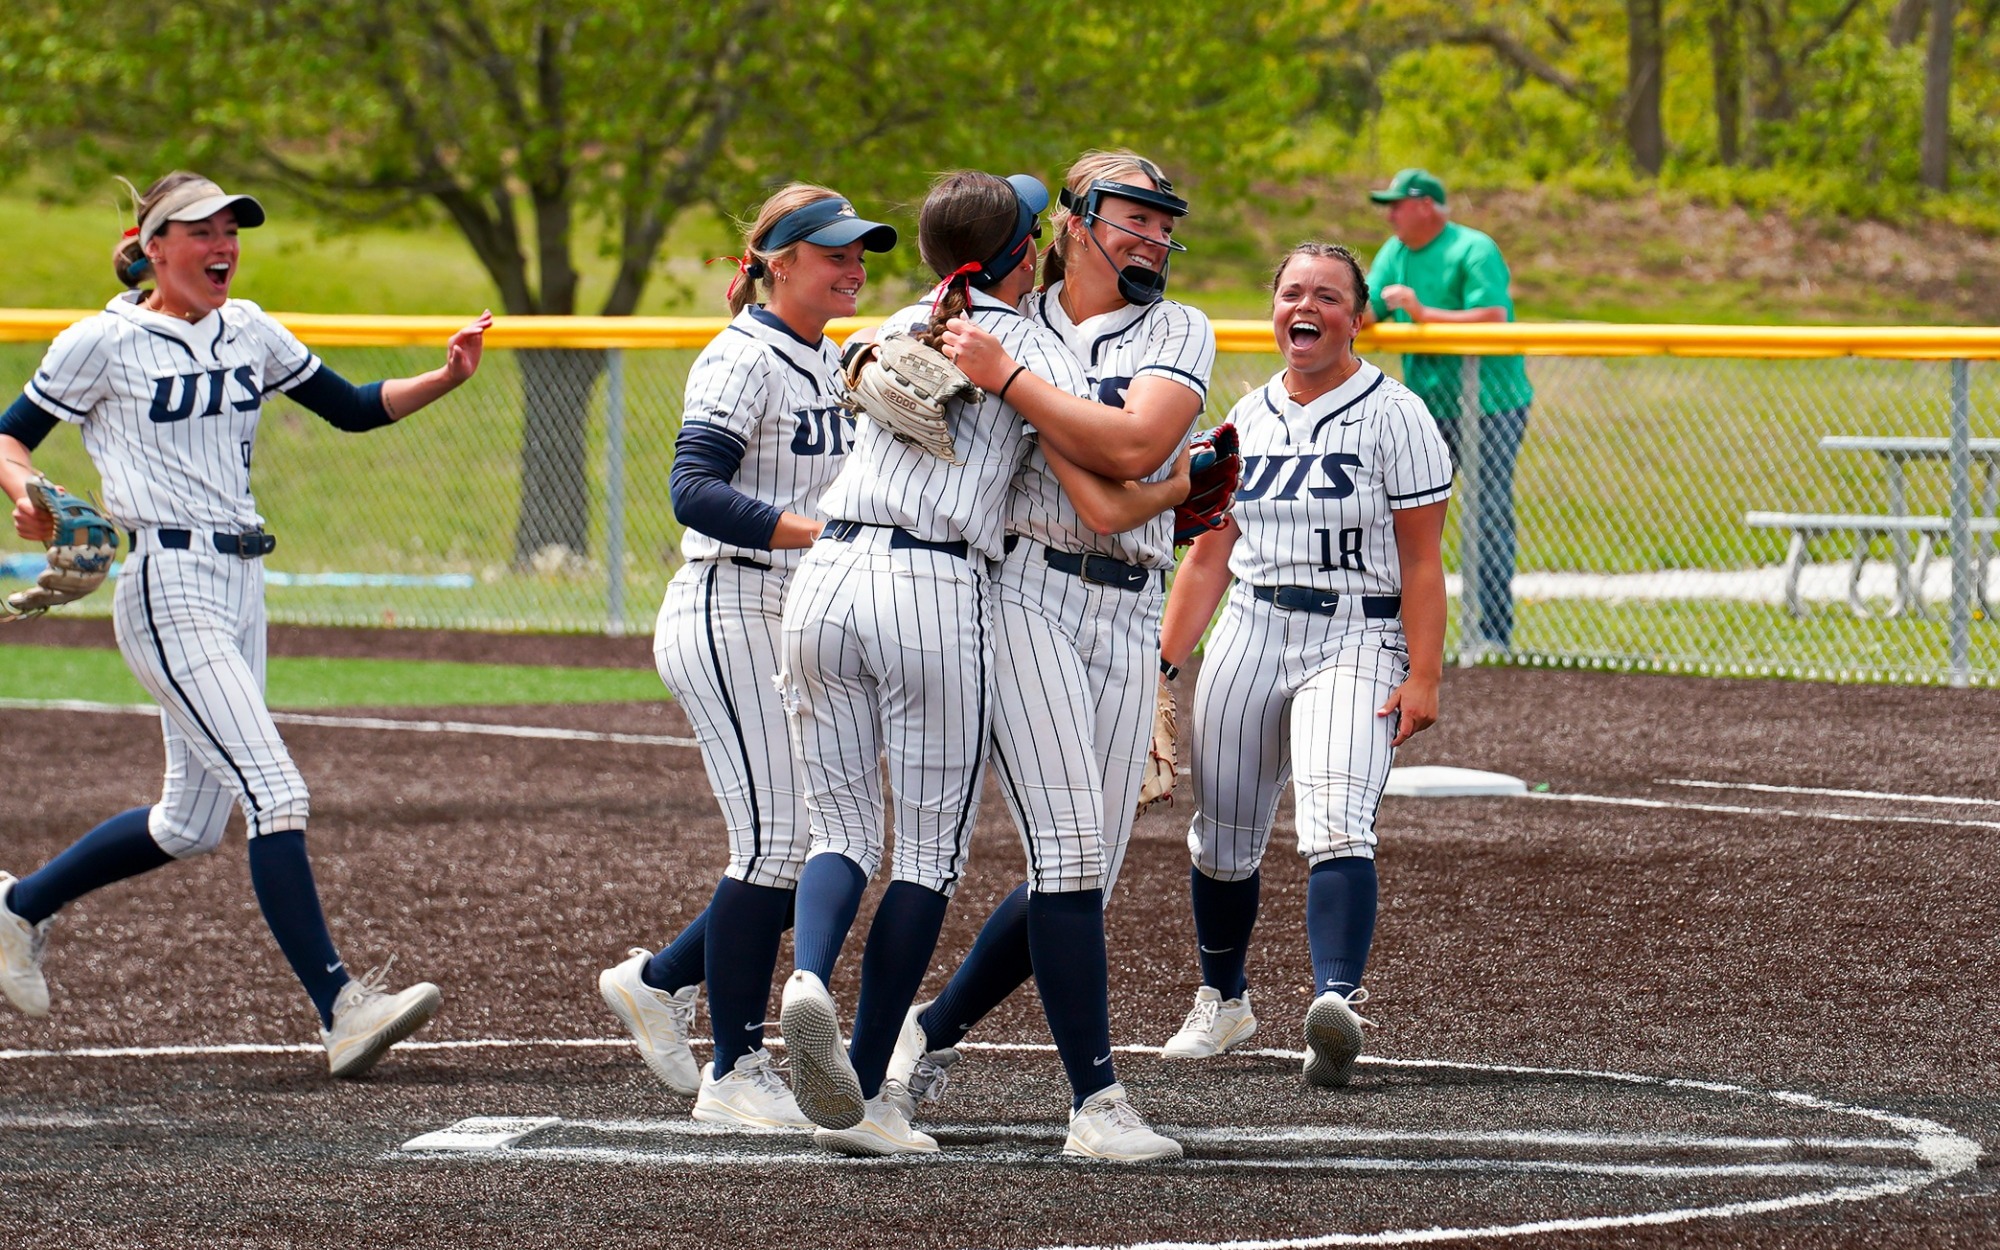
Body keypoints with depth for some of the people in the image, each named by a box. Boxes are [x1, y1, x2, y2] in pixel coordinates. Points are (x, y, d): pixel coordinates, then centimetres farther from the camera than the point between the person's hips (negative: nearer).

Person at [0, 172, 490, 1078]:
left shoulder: (248, 332, 12)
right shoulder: (105, 342, -5)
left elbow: (353, 409, 16)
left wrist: (447, 379, 0)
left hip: (241, 584, 8)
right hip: (168, 587, -8)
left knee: (191, 823, 14)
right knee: (275, 795, -18)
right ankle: (340, 1009, -21)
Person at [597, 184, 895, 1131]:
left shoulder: (835, 363, 16)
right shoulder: (743, 361, -11)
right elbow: (695, 489, -22)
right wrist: (815, 532, -32)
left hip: (804, 627, 9)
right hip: (731, 617, -9)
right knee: (776, 847, -10)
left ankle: (659, 981, 23)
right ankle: (735, 1073, -3)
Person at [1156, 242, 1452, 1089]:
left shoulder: (1394, 417, -4)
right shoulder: (1246, 421, 12)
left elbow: (1420, 563, -7)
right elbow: (1209, 555, 15)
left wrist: (1423, 677, -15)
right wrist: (1165, 664, 9)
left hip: (1355, 643, -5)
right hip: (1250, 637, 5)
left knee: (1336, 824, -25)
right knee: (1222, 837, 10)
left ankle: (1338, 1002, -40)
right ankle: (1222, 1002, 32)